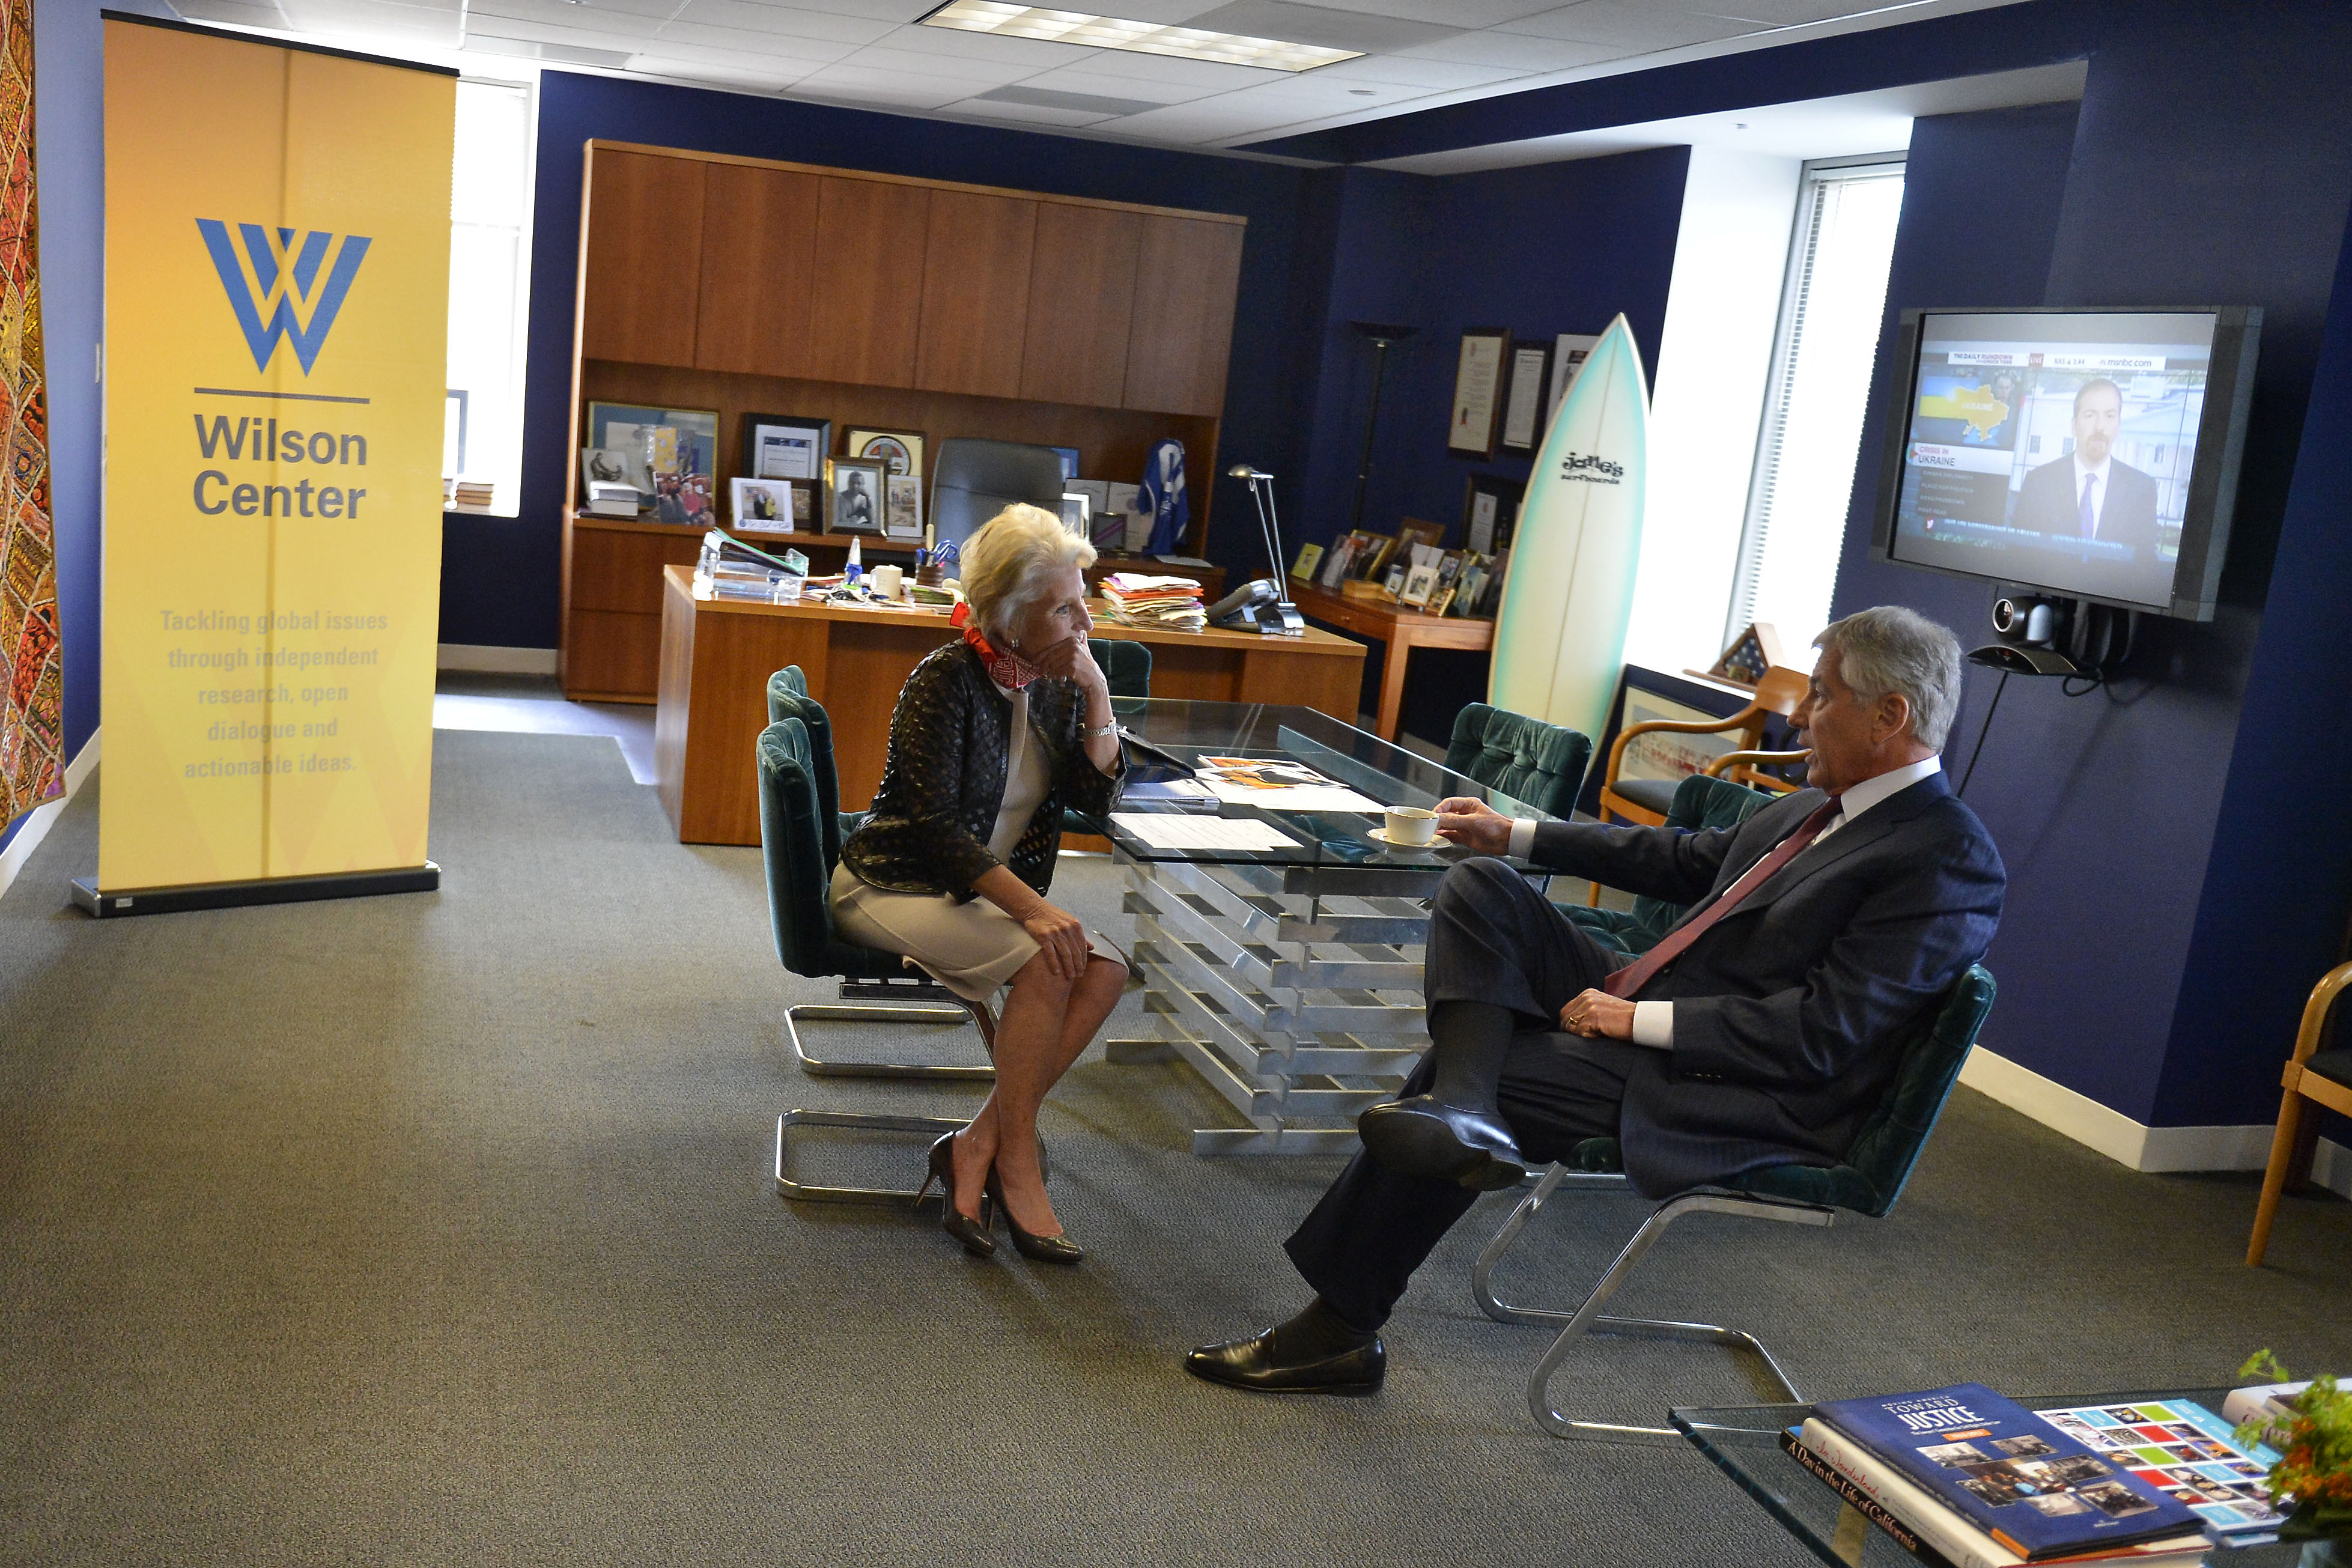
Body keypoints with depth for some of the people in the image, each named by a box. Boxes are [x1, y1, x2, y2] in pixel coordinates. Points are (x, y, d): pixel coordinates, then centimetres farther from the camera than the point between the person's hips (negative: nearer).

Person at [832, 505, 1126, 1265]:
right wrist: (1031, 908, -31)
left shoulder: (1054, 685, 3)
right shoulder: (947, 680, -18)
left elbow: (1095, 796, 1)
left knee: (1105, 968, -19)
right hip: (894, 886, -7)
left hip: (990, 893, 7)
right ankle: (1016, 1164, -16)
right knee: (1046, 961, -29)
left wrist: (1097, 695, -12)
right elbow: (933, 824, -24)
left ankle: (977, 1145, -16)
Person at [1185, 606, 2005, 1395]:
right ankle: (1464, 1114, -21)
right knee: (1481, 887, -1)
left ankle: (1340, 1331, -2)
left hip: (1718, 1092, -9)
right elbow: (1692, 858, 24)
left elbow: (1825, 1033, -22)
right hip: (1643, 1006, 9)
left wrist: (1642, 1021, -22)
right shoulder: (1823, 807, 11)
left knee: (1446, 1071, -17)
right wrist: (1517, 835, 24)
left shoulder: (1950, 865, -16)